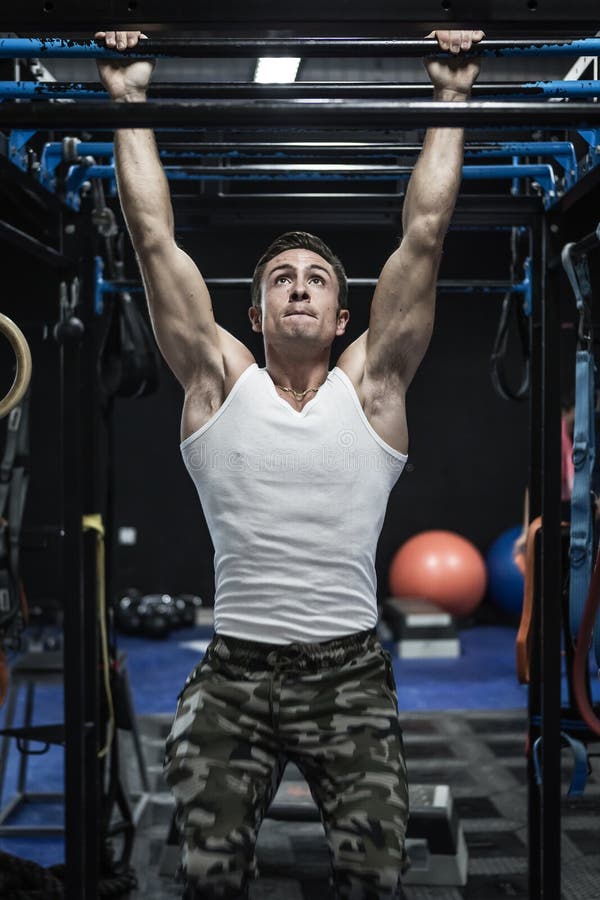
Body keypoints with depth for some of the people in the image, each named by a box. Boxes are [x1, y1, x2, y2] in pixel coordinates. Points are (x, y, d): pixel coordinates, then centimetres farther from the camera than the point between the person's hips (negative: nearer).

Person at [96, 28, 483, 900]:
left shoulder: (371, 384, 5)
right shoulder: (219, 379, 5)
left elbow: (423, 235, 4)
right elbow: (155, 237, 4)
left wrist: (451, 100, 7)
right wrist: (129, 103, 7)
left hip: (351, 673, 0)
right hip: (233, 672, 0)